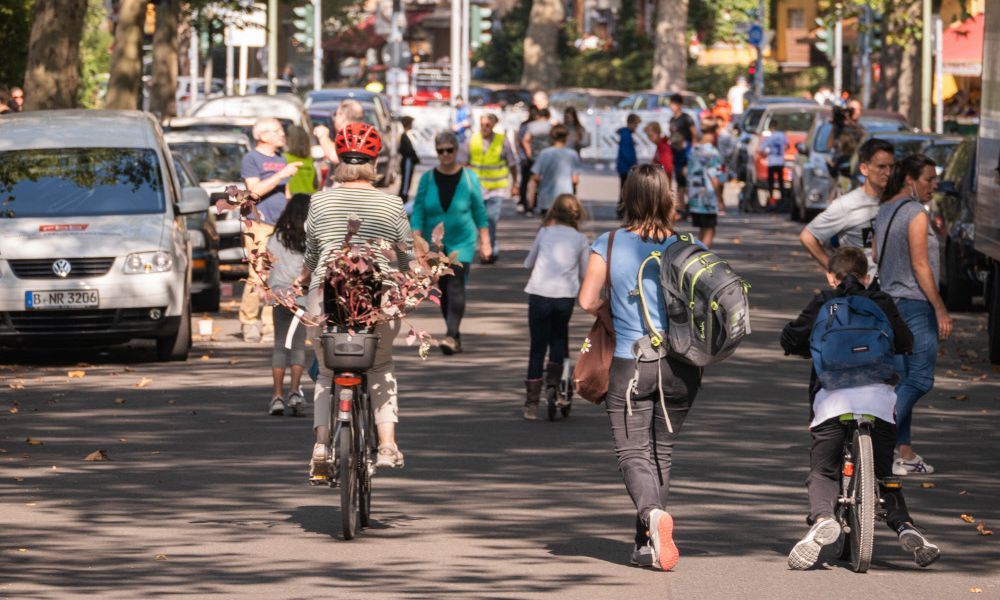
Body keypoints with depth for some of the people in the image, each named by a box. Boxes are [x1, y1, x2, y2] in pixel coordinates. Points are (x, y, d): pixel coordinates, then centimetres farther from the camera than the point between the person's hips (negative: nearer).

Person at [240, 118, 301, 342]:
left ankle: (268, 323, 4)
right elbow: (255, 190, -12)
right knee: (257, 276, -13)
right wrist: (282, 175, -16)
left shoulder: (281, 160, 22)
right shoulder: (251, 159, 0)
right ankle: (249, 322, -7)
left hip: (280, 226, 7)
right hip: (259, 225, -7)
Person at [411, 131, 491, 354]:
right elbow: (418, 212, 0)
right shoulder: (427, 179, 1)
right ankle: (456, 337, 20)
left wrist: (485, 243, 5)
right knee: (443, 291, 6)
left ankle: (451, 336, -25)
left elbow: (480, 211, 5)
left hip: (462, 243, -3)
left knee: (456, 287, -17)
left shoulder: (469, 178, -1)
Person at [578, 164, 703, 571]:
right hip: (680, 365, 2)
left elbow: (587, 301, -7)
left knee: (633, 453, 2)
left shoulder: (609, 244, -4)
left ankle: (652, 512, -28)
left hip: (630, 364, -2)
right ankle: (647, 545, 17)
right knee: (661, 451, 16)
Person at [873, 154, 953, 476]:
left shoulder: (884, 211, 12)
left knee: (905, 380, 11)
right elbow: (920, 266, -17)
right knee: (920, 380, -6)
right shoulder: (916, 214, -14)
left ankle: (905, 454, 11)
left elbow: (875, 259, 16)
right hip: (916, 304, -9)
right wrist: (941, 310, -14)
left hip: (889, 303, 9)